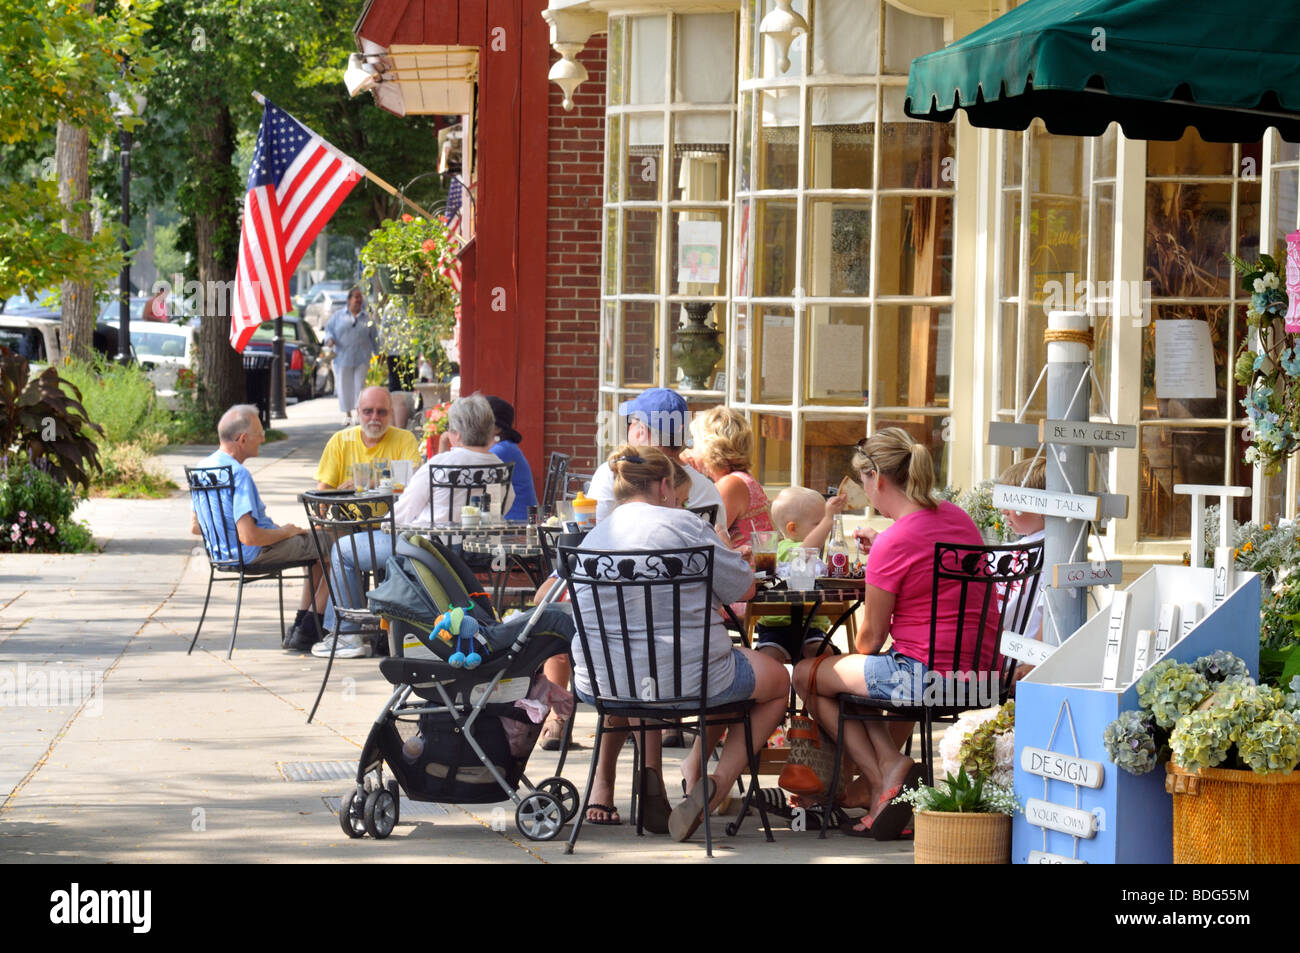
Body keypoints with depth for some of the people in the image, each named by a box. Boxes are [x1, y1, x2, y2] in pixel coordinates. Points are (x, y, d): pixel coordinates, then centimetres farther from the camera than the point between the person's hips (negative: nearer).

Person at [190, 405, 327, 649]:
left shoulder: (203, 466, 5)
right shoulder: (238, 474, -25)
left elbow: (195, 527, 14)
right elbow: (249, 537, -30)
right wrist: (284, 532, -11)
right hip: (256, 555, -10)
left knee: (314, 543, 26)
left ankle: (301, 625, 23)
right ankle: (310, 627, 6)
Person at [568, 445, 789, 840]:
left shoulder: (592, 538, 8)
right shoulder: (682, 524, -8)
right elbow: (744, 588, 0)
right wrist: (721, 547, 22)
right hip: (690, 680, -5)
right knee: (778, 679, 22)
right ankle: (716, 782, 1)